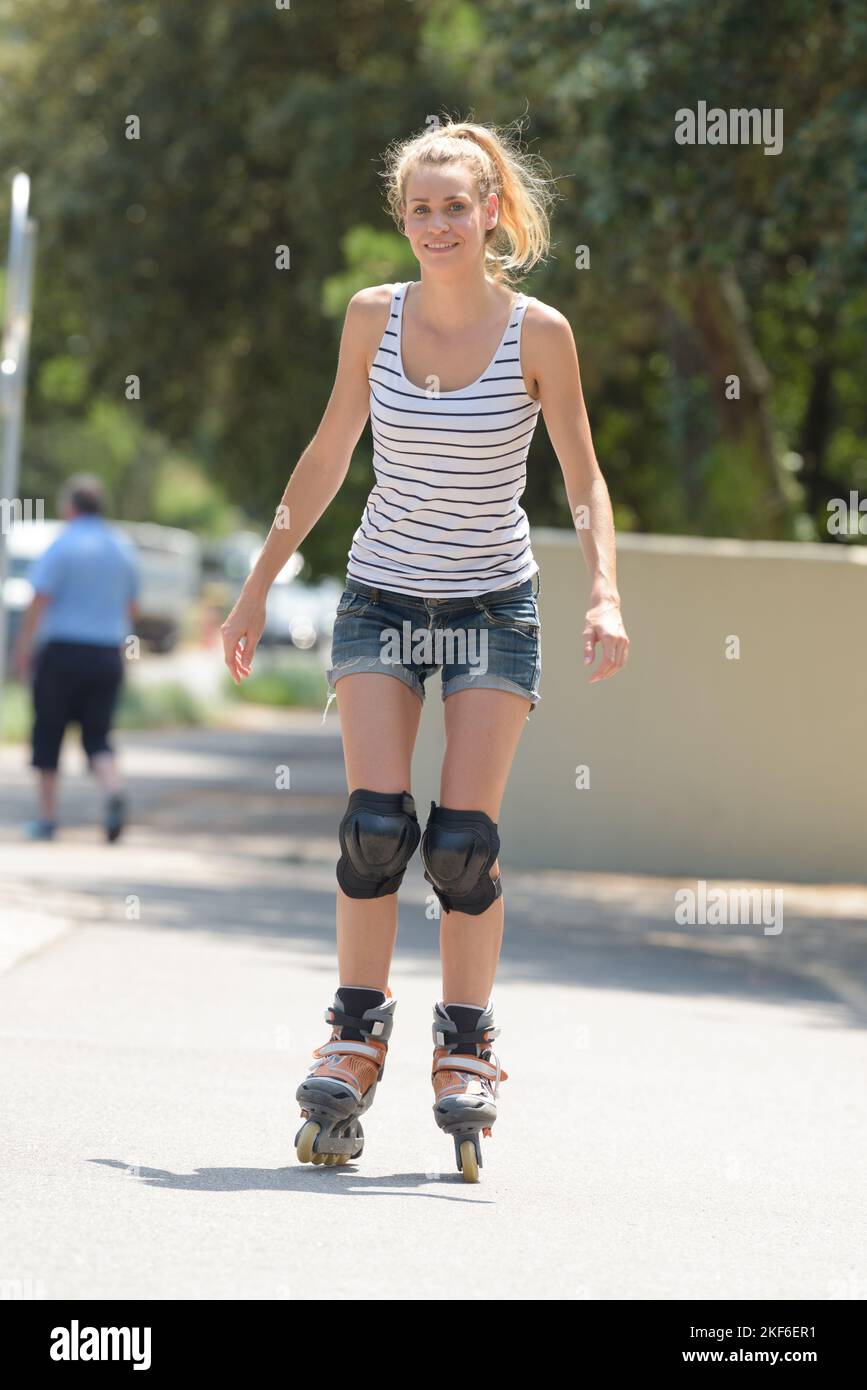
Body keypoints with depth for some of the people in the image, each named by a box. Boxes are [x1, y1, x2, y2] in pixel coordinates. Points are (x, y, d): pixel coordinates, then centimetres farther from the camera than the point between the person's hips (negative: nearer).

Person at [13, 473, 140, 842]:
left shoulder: (63, 546, -9)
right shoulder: (123, 549, 9)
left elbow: (40, 601, -14)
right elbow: (131, 607, 16)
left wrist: (23, 648, -9)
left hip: (62, 650, -4)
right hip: (108, 654, 4)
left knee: (48, 733, 8)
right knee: (98, 737, 7)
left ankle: (47, 816, 9)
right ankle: (113, 789, -21)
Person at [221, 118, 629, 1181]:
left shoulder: (538, 334, -8)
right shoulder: (373, 318, -1)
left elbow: (583, 478, -1)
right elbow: (325, 459, 9)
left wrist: (604, 594, -16)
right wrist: (258, 587, 11)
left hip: (494, 604, -2)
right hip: (381, 599, 2)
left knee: (464, 841, -7)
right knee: (375, 824, -11)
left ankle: (466, 1052, 5)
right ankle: (355, 1036, 1)